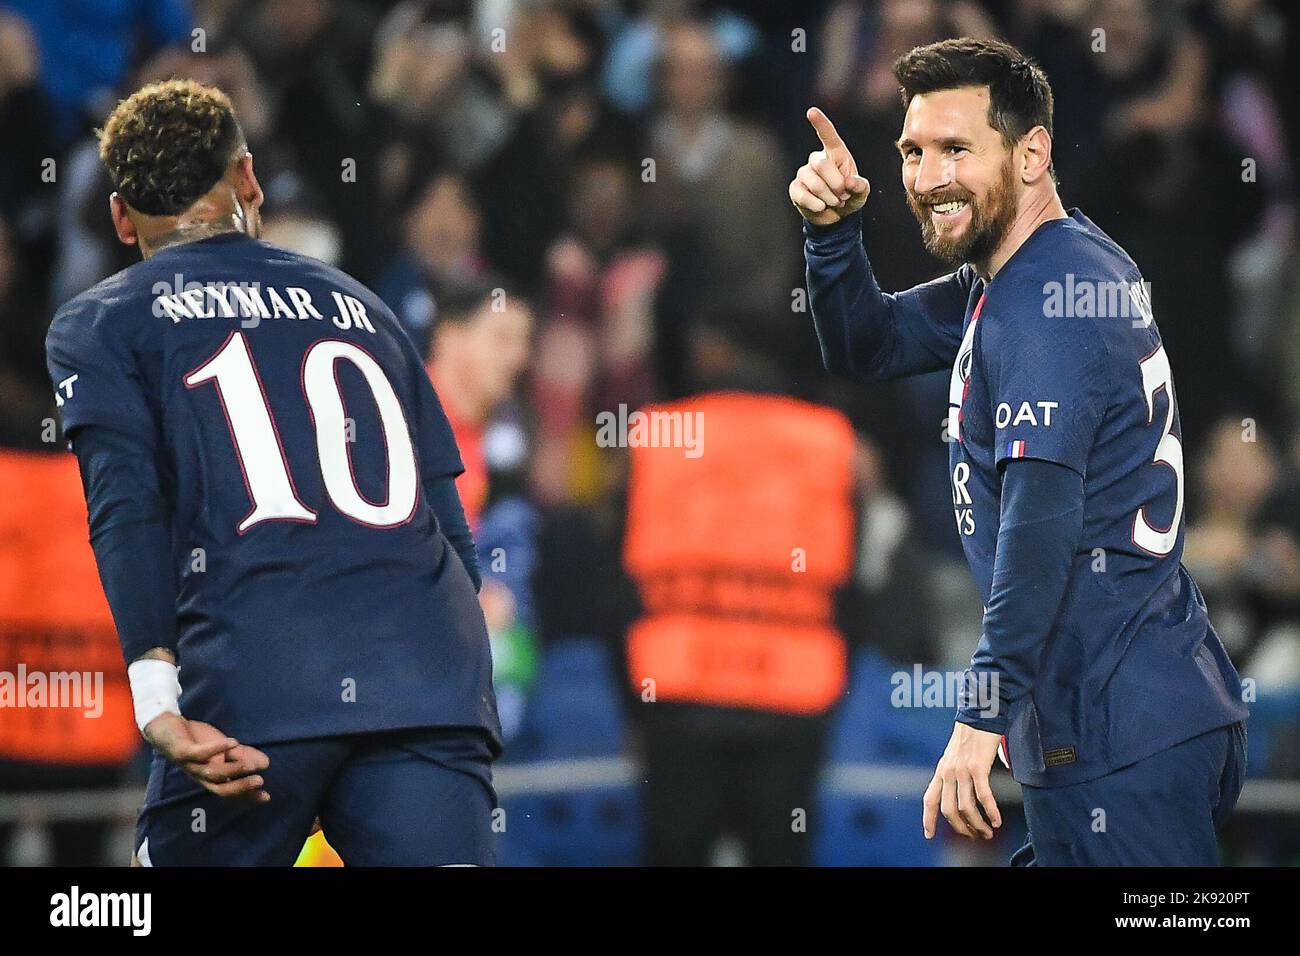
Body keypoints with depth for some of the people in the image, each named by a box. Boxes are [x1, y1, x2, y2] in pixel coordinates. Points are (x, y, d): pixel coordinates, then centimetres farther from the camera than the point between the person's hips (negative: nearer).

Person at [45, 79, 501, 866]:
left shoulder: (97, 325, 15)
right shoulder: (357, 306, 27)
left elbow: (126, 507, -2)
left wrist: (156, 691, -12)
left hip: (255, 685, -3)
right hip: (432, 683, 3)